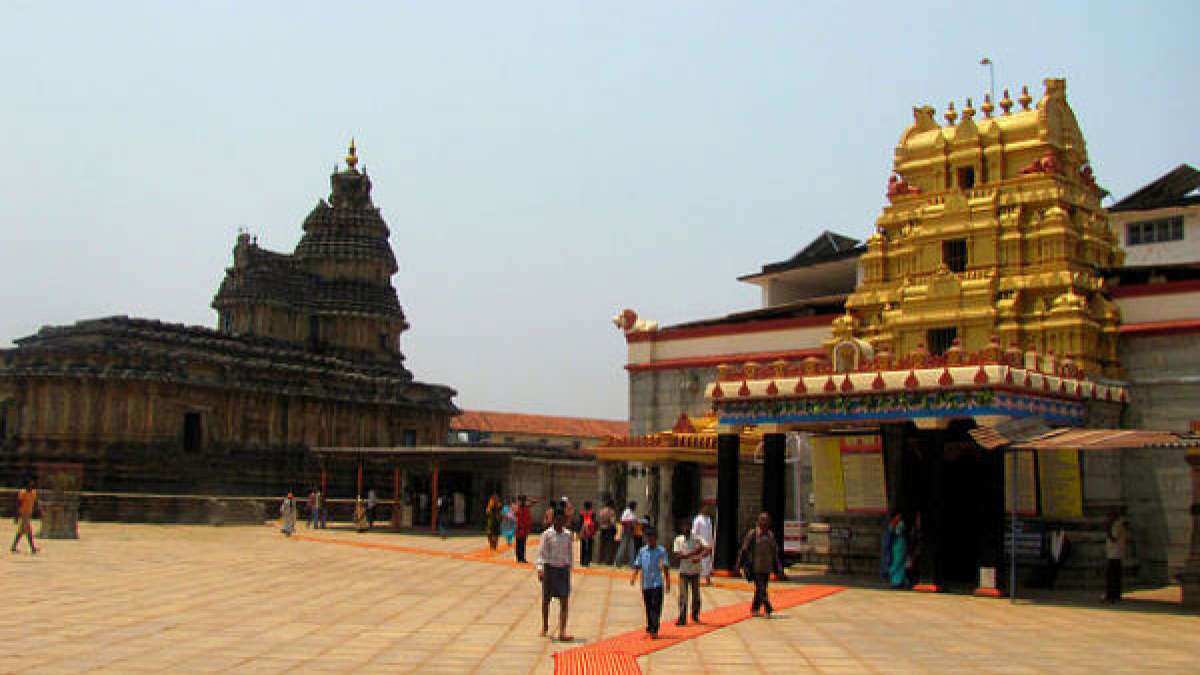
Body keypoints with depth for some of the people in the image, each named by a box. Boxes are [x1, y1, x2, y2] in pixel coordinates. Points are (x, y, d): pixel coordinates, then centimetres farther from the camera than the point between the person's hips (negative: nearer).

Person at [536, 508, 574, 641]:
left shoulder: (567, 534, 4)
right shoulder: (547, 534, -5)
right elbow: (542, 552, -7)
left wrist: (569, 568, 13)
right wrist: (540, 568, -18)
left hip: (563, 569, 2)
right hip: (550, 568, -2)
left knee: (564, 601, -5)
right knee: (546, 599, 11)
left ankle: (562, 632, -7)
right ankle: (545, 627, 31)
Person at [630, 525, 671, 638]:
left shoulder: (661, 551, -1)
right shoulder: (642, 551, 8)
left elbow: (666, 567, -2)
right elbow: (637, 565, 9)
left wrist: (668, 582, -7)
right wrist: (634, 576, -6)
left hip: (657, 583, -4)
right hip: (645, 583, 4)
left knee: (656, 607, -11)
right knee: (648, 607, 12)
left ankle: (654, 630, -13)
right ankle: (650, 627, 26)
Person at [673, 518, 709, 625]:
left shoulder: (697, 538, -2)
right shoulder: (678, 540, 1)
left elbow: (707, 549, -15)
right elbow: (679, 555, -10)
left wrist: (699, 557, -32)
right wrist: (694, 552, -17)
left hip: (695, 571, 0)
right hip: (683, 571, 0)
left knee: (696, 595, 9)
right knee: (683, 596, -5)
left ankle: (695, 616, 26)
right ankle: (682, 619, -6)